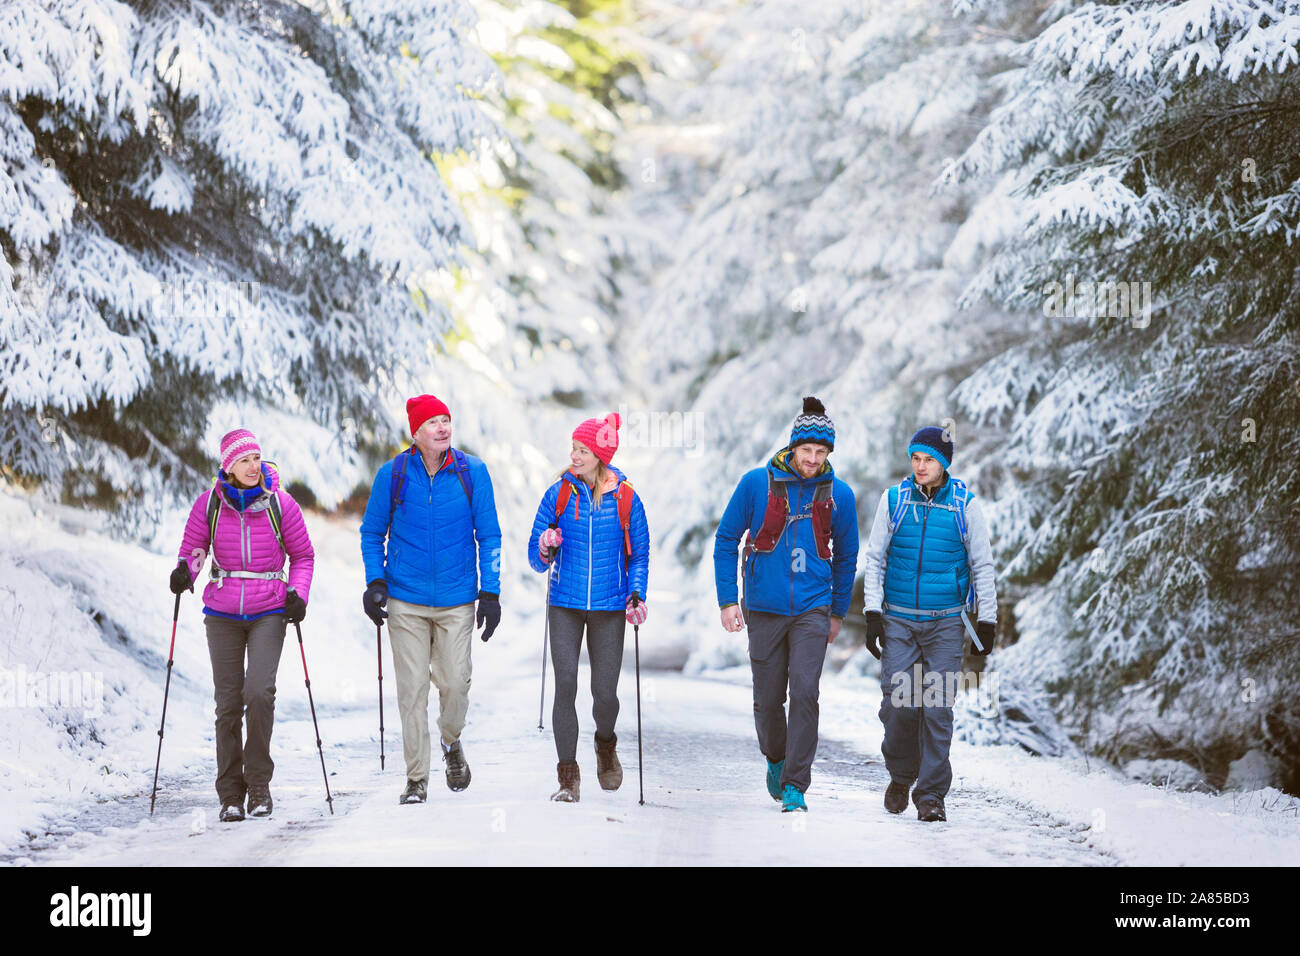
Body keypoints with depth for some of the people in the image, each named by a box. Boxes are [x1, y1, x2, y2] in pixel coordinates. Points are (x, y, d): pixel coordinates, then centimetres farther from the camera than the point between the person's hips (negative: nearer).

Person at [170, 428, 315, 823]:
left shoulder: (280, 503, -2)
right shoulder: (209, 504, -1)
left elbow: (303, 555, 8)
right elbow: (193, 547, 10)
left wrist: (298, 595, -7)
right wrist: (185, 569, -12)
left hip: (268, 612, -1)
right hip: (223, 614, 1)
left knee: (259, 692, -17)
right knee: (228, 702, 0)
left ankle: (259, 785, -4)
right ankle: (230, 794, 10)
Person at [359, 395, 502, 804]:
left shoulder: (472, 472, -1)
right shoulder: (393, 474, -1)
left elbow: (489, 536, 6)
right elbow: (372, 533, 10)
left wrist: (490, 592, 0)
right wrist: (375, 582, -3)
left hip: (457, 599, 0)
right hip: (406, 600, 0)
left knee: (454, 682, -3)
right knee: (412, 688, -2)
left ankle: (451, 742, 29)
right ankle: (416, 778, 8)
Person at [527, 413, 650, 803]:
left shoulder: (626, 500, 1)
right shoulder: (558, 495, 2)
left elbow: (640, 554, 11)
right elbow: (537, 560, 5)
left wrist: (636, 592, -5)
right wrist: (546, 552, -18)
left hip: (609, 609, 0)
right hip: (565, 606, 0)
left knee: (605, 693, -2)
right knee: (565, 685, -12)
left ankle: (605, 745, 32)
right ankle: (568, 777, -5)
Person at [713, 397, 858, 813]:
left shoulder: (838, 494, 0)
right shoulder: (757, 483, -5)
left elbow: (845, 556, 13)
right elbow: (726, 541, 2)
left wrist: (838, 611, 16)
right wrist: (727, 601, -3)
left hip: (812, 611, 0)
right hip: (764, 609, 0)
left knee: (805, 692, -14)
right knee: (768, 698, 7)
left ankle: (795, 786, -7)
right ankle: (776, 759, 36)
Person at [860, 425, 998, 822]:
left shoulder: (965, 505, 1)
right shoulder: (894, 500, 4)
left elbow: (982, 565, 7)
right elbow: (875, 559, 8)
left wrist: (988, 621, 5)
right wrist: (872, 613, 0)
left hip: (946, 623, -1)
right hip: (898, 621, 1)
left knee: (937, 708, -5)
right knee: (897, 704, -6)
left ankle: (931, 794, 3)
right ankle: (901, 777, 19)